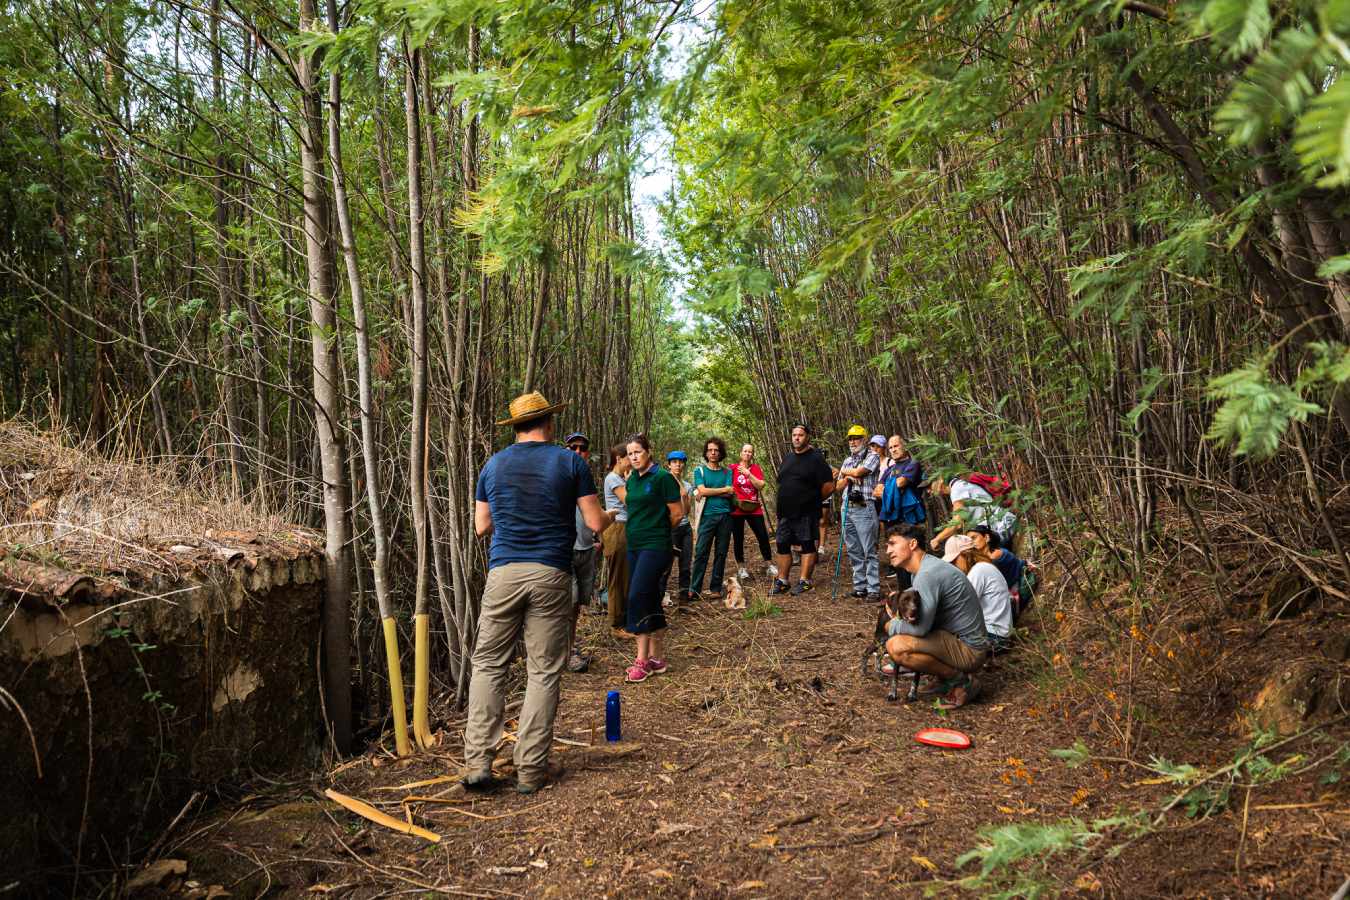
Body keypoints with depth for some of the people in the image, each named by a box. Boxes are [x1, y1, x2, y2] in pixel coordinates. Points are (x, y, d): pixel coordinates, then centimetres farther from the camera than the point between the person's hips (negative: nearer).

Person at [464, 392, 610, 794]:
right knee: (543, 671, 5)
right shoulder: (570, 463, 1)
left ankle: (477, 762, 3)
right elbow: (595, 523, -1)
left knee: (489, 665, 10)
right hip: (551, 575, -1)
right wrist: (609, 518, 22)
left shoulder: (494, 465, 9)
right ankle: (530, 771, 9)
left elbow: (482, 526, 13)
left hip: (503, 572, 2)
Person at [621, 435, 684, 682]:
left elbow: (677, 513, -8)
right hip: (634, 546, 7)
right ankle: (656, 658, 18)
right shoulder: (631, 480, 11)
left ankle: (642, 660, -6)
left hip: (654, 546, -7)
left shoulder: (662, 477, -10)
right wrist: (643, 529, 10)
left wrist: (658, 531, 5)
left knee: (637, 597, -14)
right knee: (650, 601, 11)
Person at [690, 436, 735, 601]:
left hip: (725, 516, 2)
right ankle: (694, 590, -6)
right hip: (707, 516, -2)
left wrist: (709, 492, -8)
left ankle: (715, 589, 12)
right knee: (701, 552, -7)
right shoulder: (700, 470, 7)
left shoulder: (727, 472, 11)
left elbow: (730, 493, -2)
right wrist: (724, 489, -3)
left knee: (721, 553, 5)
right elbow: (702, 491, -8)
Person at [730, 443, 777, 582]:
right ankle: (741, 568, 15)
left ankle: (769, 565, 12)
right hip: (736, 509, -2)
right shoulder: (732, 469, 0)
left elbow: (761, 485, -7)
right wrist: (734, 498, -11)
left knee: (763, 536, -1)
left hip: (754, 509, 2)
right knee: (738, 539, 4)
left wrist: (748, 473, -14)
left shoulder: (756, 469, 6)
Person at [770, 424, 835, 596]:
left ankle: (804, 581, 8)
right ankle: (782, 581, 19)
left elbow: (829, 486, -11)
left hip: (806, 513, -7)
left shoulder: (816, 459, -8)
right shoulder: (787, 459, 14)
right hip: (785, 511, 7)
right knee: (782, 546, 10)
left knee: (807, 546, 2)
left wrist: (814, 500, 0)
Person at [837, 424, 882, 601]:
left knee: (869, 551, -7)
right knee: (853, 551, 9)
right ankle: (860, 586, 15)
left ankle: (873, 589, -5)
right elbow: (838, 487, 17)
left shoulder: (872, 456, -1)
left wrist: (844, 471, 4)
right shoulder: (847, 460, 19)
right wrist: (847, 478, -4)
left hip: (864, 508, -7)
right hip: (847, 507, 7)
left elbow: (858, 471, -17)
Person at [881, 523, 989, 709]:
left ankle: (961, 681, -9)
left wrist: (892, 625, -7)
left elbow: (921, 627, -26)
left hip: (969, 650, -10)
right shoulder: (926, 567, 11)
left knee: (896, 646, -25)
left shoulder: (928, 574, -21)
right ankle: (948, 677, 13)